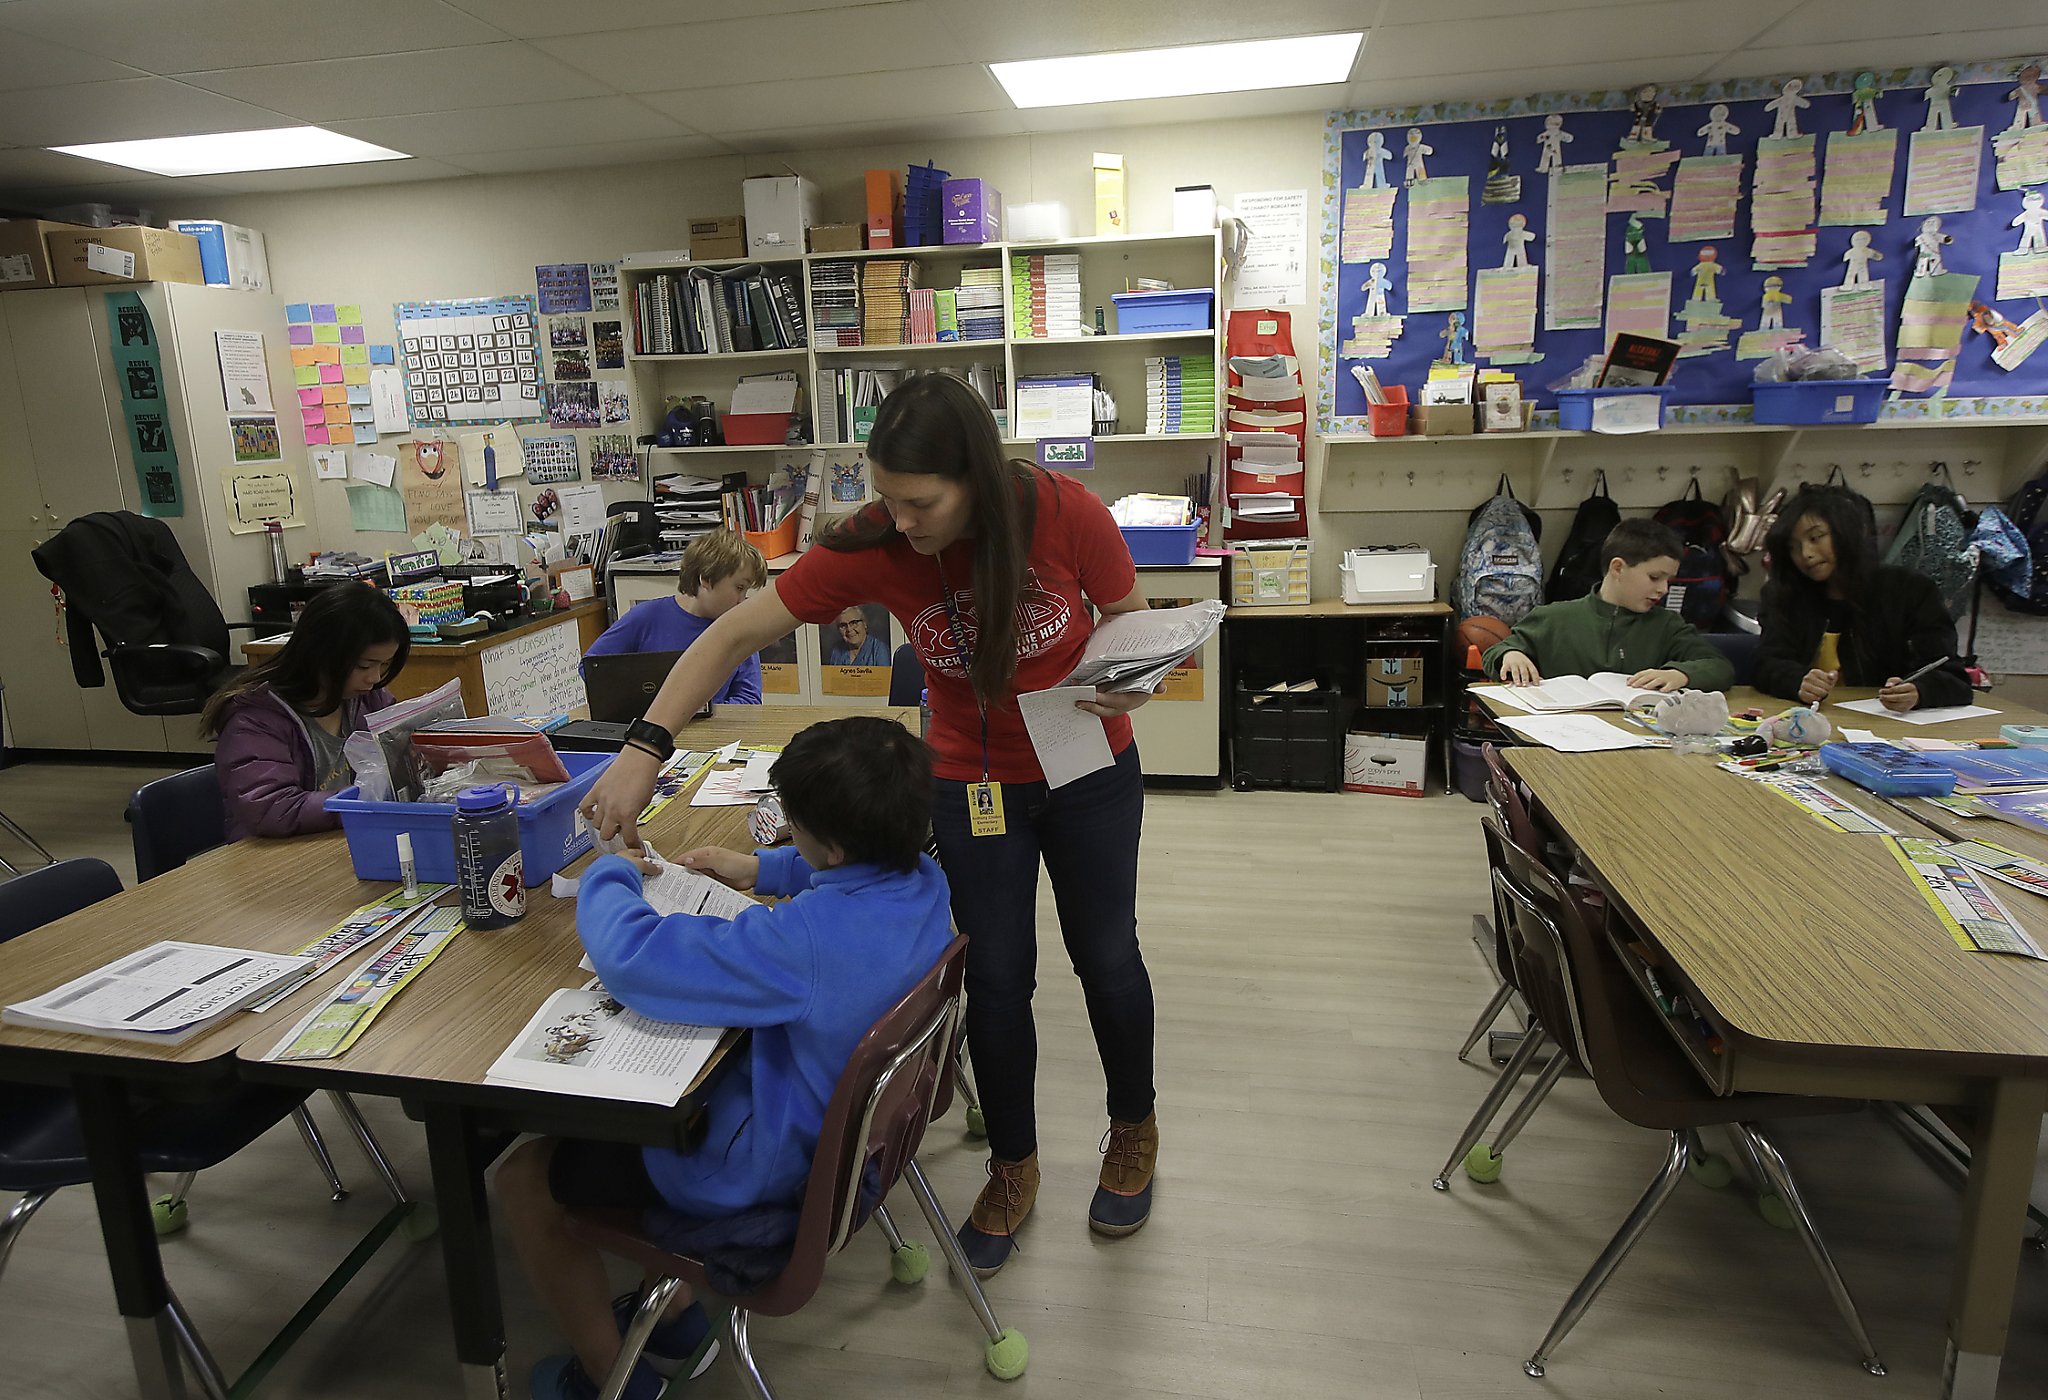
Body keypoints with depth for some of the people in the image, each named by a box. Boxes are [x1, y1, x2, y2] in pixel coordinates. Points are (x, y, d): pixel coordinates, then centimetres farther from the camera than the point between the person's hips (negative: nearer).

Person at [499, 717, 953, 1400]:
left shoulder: (804, 939, -38)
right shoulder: (922, 880, -13)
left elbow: (630, 955, -34)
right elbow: (859, 875, 14)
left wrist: (610, 875, -14)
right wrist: (761, 869, 6)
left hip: (767, 1165, -9)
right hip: (845, 1120, 9)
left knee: (523, 1173, 7)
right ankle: (676, 1316, 38)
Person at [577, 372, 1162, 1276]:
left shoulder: (1066, 513, -24)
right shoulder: (869, 548, -23)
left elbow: (1131, 620, -7)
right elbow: (735, 634, -19)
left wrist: (1128, 680, -29)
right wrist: (644, 750, -28)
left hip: (1090, 771, 0)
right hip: (974, 784, 0)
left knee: (1106, 957, 14)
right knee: (997, 976, 7)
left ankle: (1134, 1130, 42)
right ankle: (1014, 1166, 33)